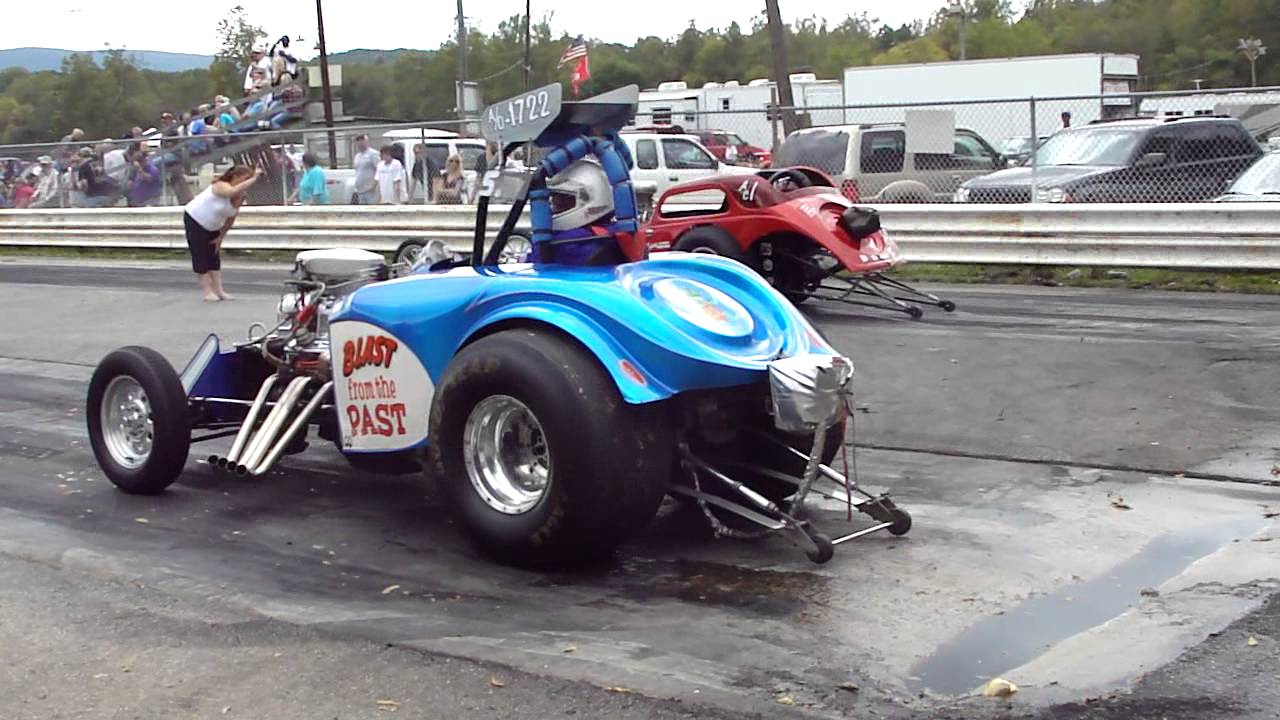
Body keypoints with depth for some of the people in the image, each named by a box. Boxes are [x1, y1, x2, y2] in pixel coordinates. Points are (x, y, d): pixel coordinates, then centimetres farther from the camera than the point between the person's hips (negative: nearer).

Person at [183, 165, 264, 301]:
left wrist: (222, 236, 3)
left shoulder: (241, 197, -10)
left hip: (212, 226, 8)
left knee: (214, 256, 4)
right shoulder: (222, 186, -32)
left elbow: (231, 218, 2)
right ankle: (208, 292, -4)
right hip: (194, 220, -8)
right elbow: (234, 191, -57)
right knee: (200, 256, -6)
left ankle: (218, 290, 5)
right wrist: (254, 178, -58)